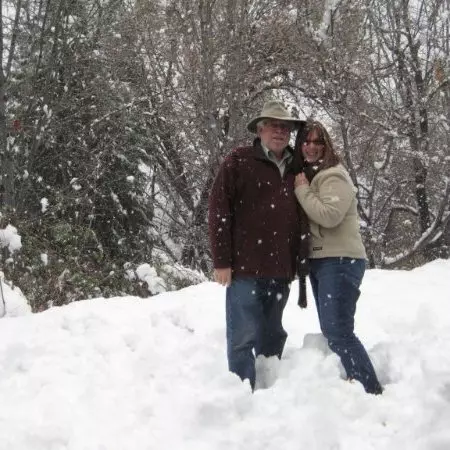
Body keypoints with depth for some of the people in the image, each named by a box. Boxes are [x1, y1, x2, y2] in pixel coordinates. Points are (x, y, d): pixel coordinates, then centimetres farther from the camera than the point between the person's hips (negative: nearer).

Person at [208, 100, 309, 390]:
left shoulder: (296, 168, 13)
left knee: (272, 337, 13)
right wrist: (222, 261, -11)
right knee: (244, 337, -5)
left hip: (281, 270, 6)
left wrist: (301, 260, 14)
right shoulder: (239, 161, -2)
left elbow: (303, 218, 20)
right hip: (245, 268, -5)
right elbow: (219, 210, -6)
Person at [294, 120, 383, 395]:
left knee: (338, 332, -16)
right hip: (319, 261, 9)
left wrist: (302, 189, -15)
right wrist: (301, 188, 5)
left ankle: (372, 392, -11)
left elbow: (329, 216, -24)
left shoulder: (334, 176, -11)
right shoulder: (306, 176, 15)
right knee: (331, 331, 9)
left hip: (340, 261, -9)